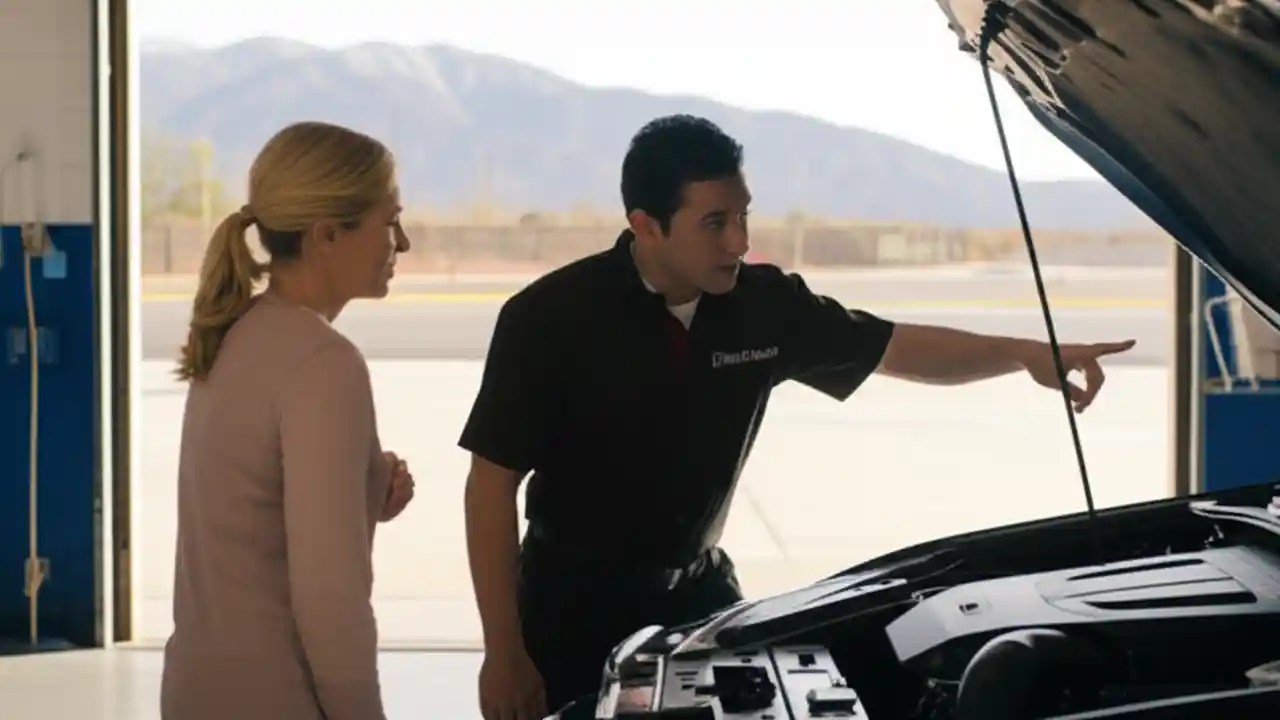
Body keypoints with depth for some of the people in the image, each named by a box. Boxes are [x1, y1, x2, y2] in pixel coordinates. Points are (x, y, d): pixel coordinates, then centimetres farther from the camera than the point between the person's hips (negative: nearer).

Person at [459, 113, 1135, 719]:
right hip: (572, 604, -4)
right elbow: (492, 485, -17)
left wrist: (1026, 352, -7)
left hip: (697, 592, 4)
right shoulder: (550, 316, -20)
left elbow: (895, 347, 6)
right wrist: (503, 654, -19)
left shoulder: (763, 305, -8)